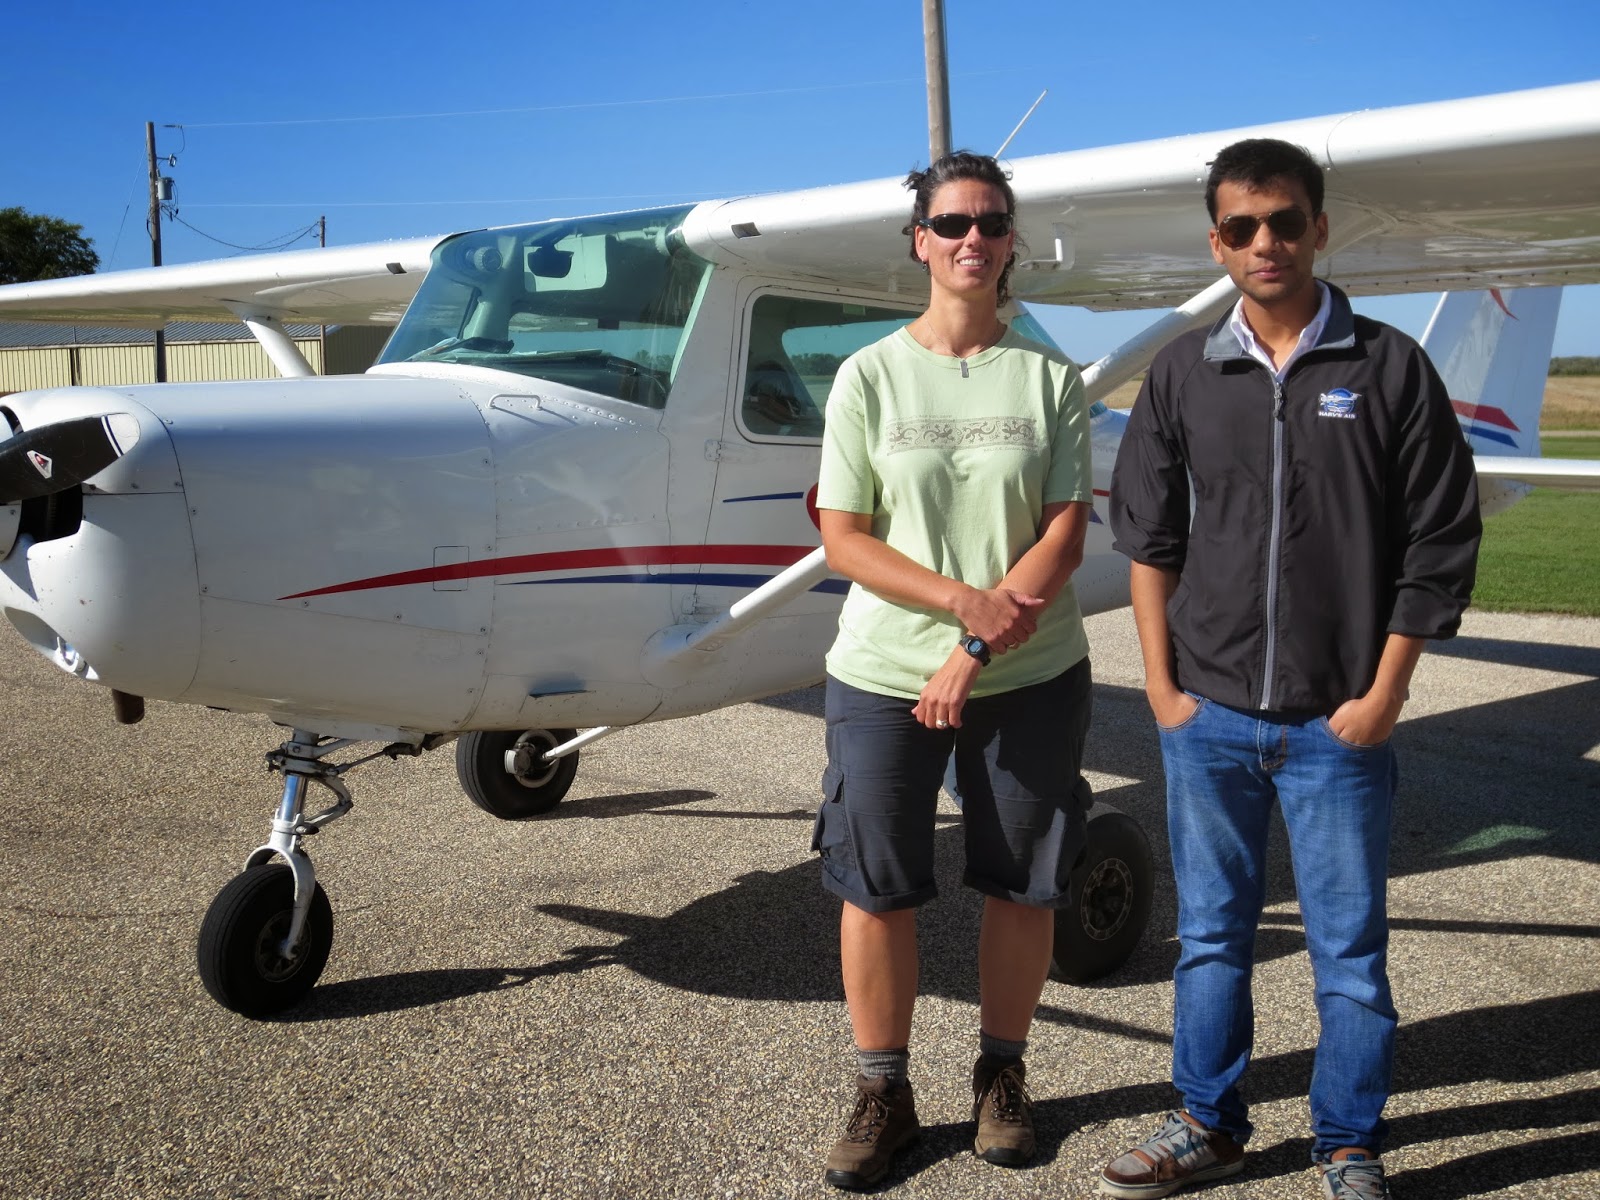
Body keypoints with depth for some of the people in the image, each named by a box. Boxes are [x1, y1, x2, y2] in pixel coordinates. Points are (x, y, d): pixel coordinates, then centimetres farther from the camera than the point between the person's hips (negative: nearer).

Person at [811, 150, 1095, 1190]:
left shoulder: (1050, 377, 1)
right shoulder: (870, 376, 0)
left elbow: (1066, 532, -5)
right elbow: (844, 539, -3)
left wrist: (976, 655, -14)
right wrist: (964, 598, -16)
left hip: (1031, 679, 1)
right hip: (886, 675, 0)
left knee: (1022, 883, 9)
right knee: (876, 885, 4)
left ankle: (1004, 1075, 30)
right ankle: (884, 1092, 23)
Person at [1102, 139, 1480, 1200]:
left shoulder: (1390, 367, -2)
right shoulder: (1184, 374, 5)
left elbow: (1439, 543, -1)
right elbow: (1149, 535, 8)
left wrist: (1384, 695, -5)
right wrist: (1164, 686, 3)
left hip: (1338, 724, -2)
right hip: (1208, 717, 2)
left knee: (1350, 949, 7)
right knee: (1211, 935, 13)